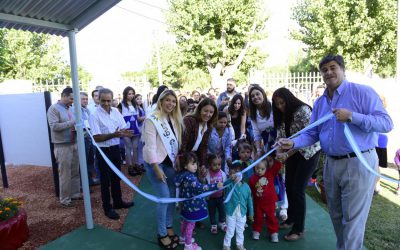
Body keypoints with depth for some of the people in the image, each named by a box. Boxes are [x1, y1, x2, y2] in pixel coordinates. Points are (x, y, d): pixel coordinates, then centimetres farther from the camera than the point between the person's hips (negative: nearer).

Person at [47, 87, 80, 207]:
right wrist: (73, 122, -21)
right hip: (62, 146, -7)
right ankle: (64, 199, 16)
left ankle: (75, 194, 30)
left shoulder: (69, 109, 10)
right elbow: (54, 126, -19)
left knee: (75, 172, 15)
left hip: (74, 144, 7)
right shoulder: (54, 108, -9)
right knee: (65, 174, 2)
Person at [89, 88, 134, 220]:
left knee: (116, 177, 20)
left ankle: (118, 202, 37)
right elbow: (96, 138, -20)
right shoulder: (94, 115, -16)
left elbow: (123, 129, 6)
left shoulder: (116, 111, 1)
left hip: (116, 148, 6)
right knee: (105, 179, 7)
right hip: (104, 151, -6)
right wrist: (113, 135, -32)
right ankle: (107, 208, 22)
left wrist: (123, 133, -18)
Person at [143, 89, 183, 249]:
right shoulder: (152, 120, -15)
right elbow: (150, 146, -18)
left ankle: (169, 227, 30)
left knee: (172, 195, 11)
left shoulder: (174, 119, 7)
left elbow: (176, 142, 8)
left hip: (170, 162, 7)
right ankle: (162, 234, 13)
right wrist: (157, 168, -20)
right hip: (156, 163, -7)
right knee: (164, 197, -6)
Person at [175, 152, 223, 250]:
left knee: (185, 222, 27)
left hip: (187, 204, 10)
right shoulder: (189, 177, -31)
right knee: (190, 224, 8)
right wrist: (215, 186, -48)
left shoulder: (184, 174, 0)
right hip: (192, 205, -10)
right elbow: (200, 187, -43)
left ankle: (183, 237, 48)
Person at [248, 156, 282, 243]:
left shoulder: (270, 173, -11)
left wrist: (273, 159, -20)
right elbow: (250, 191, -5)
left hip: (270, 202, 0)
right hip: (258, 203, 0)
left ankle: (273, 233, 27)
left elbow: (278, 166, -13)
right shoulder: (252, 178, -12)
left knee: (271, 217, 12)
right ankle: (256, 231, 34)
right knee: (258, 217, 16)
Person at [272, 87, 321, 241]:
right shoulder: (283, 115, 3)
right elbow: (281, 136, 4)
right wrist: (278, 155, -10)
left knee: (298, 189, -6)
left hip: (308, 152, -7)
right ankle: (291, 218, 31)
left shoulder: (302, 110, -22)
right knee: (288, 185, 9)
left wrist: (287, 155, -26)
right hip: (293, 152, 7)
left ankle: (299, 229, 9)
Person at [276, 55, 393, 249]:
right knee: (336, 215, 20)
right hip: (331, 164, 6)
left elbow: (386, 123, -15)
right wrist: (292, 143, -11)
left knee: (352, 218, 1)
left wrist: (352, 116, -26)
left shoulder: (363, 92, -8)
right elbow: (311, 134, 7)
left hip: (358, 163, -6)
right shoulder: (319, 103, 10)